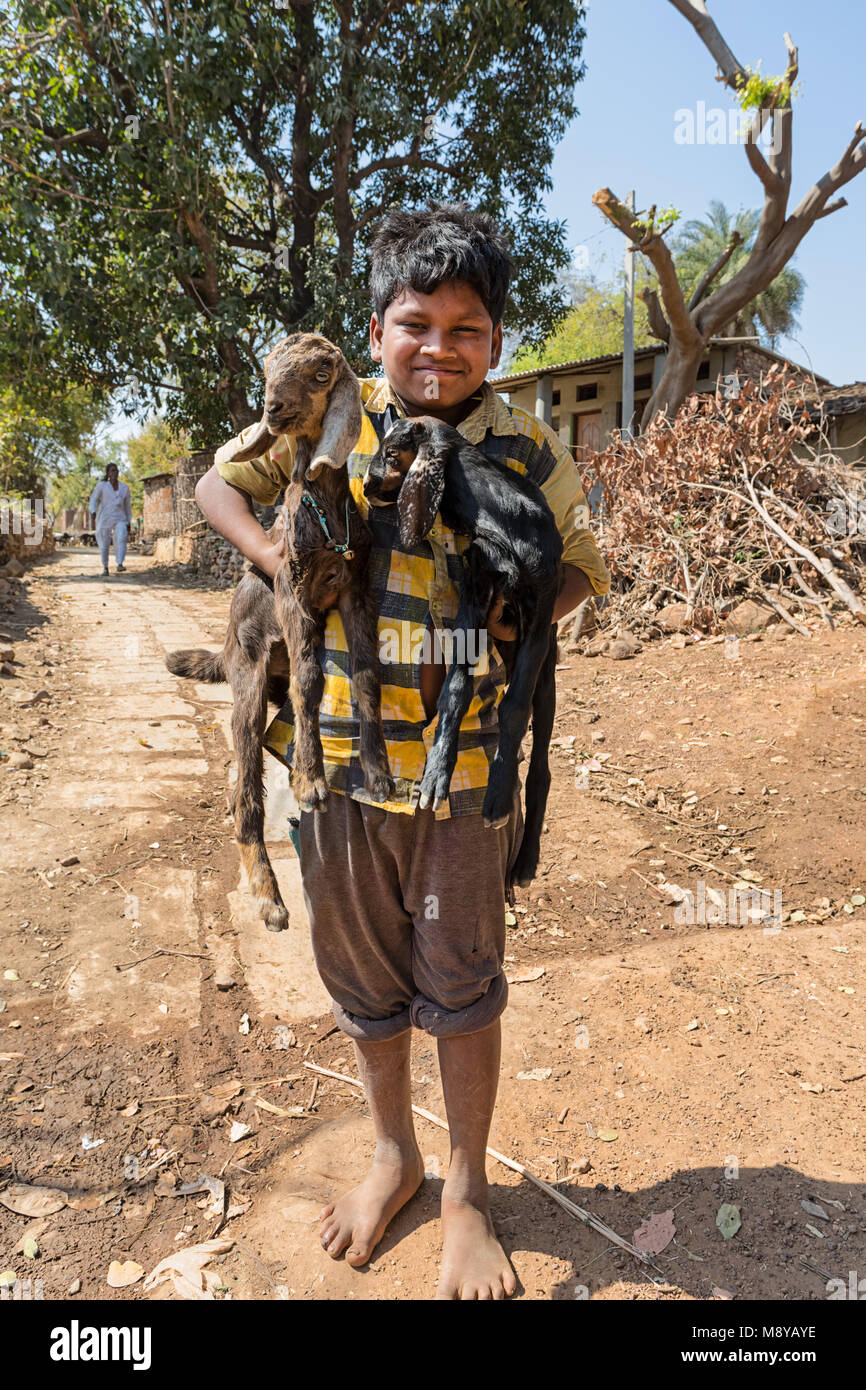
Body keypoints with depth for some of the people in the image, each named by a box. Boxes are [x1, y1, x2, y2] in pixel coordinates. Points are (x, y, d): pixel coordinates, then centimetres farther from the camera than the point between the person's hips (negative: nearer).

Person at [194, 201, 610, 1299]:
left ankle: (466, 1191, 37)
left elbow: (580, 565, 11)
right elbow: (218, 485, 11)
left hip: (465, 759, -1)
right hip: (338, 749, 2)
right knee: (360, 975, 18)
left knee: (460, 985, 12)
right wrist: (286, 566, -7)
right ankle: (393, 1154, 45)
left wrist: (508, 620, -8)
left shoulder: (530, 453, -3)